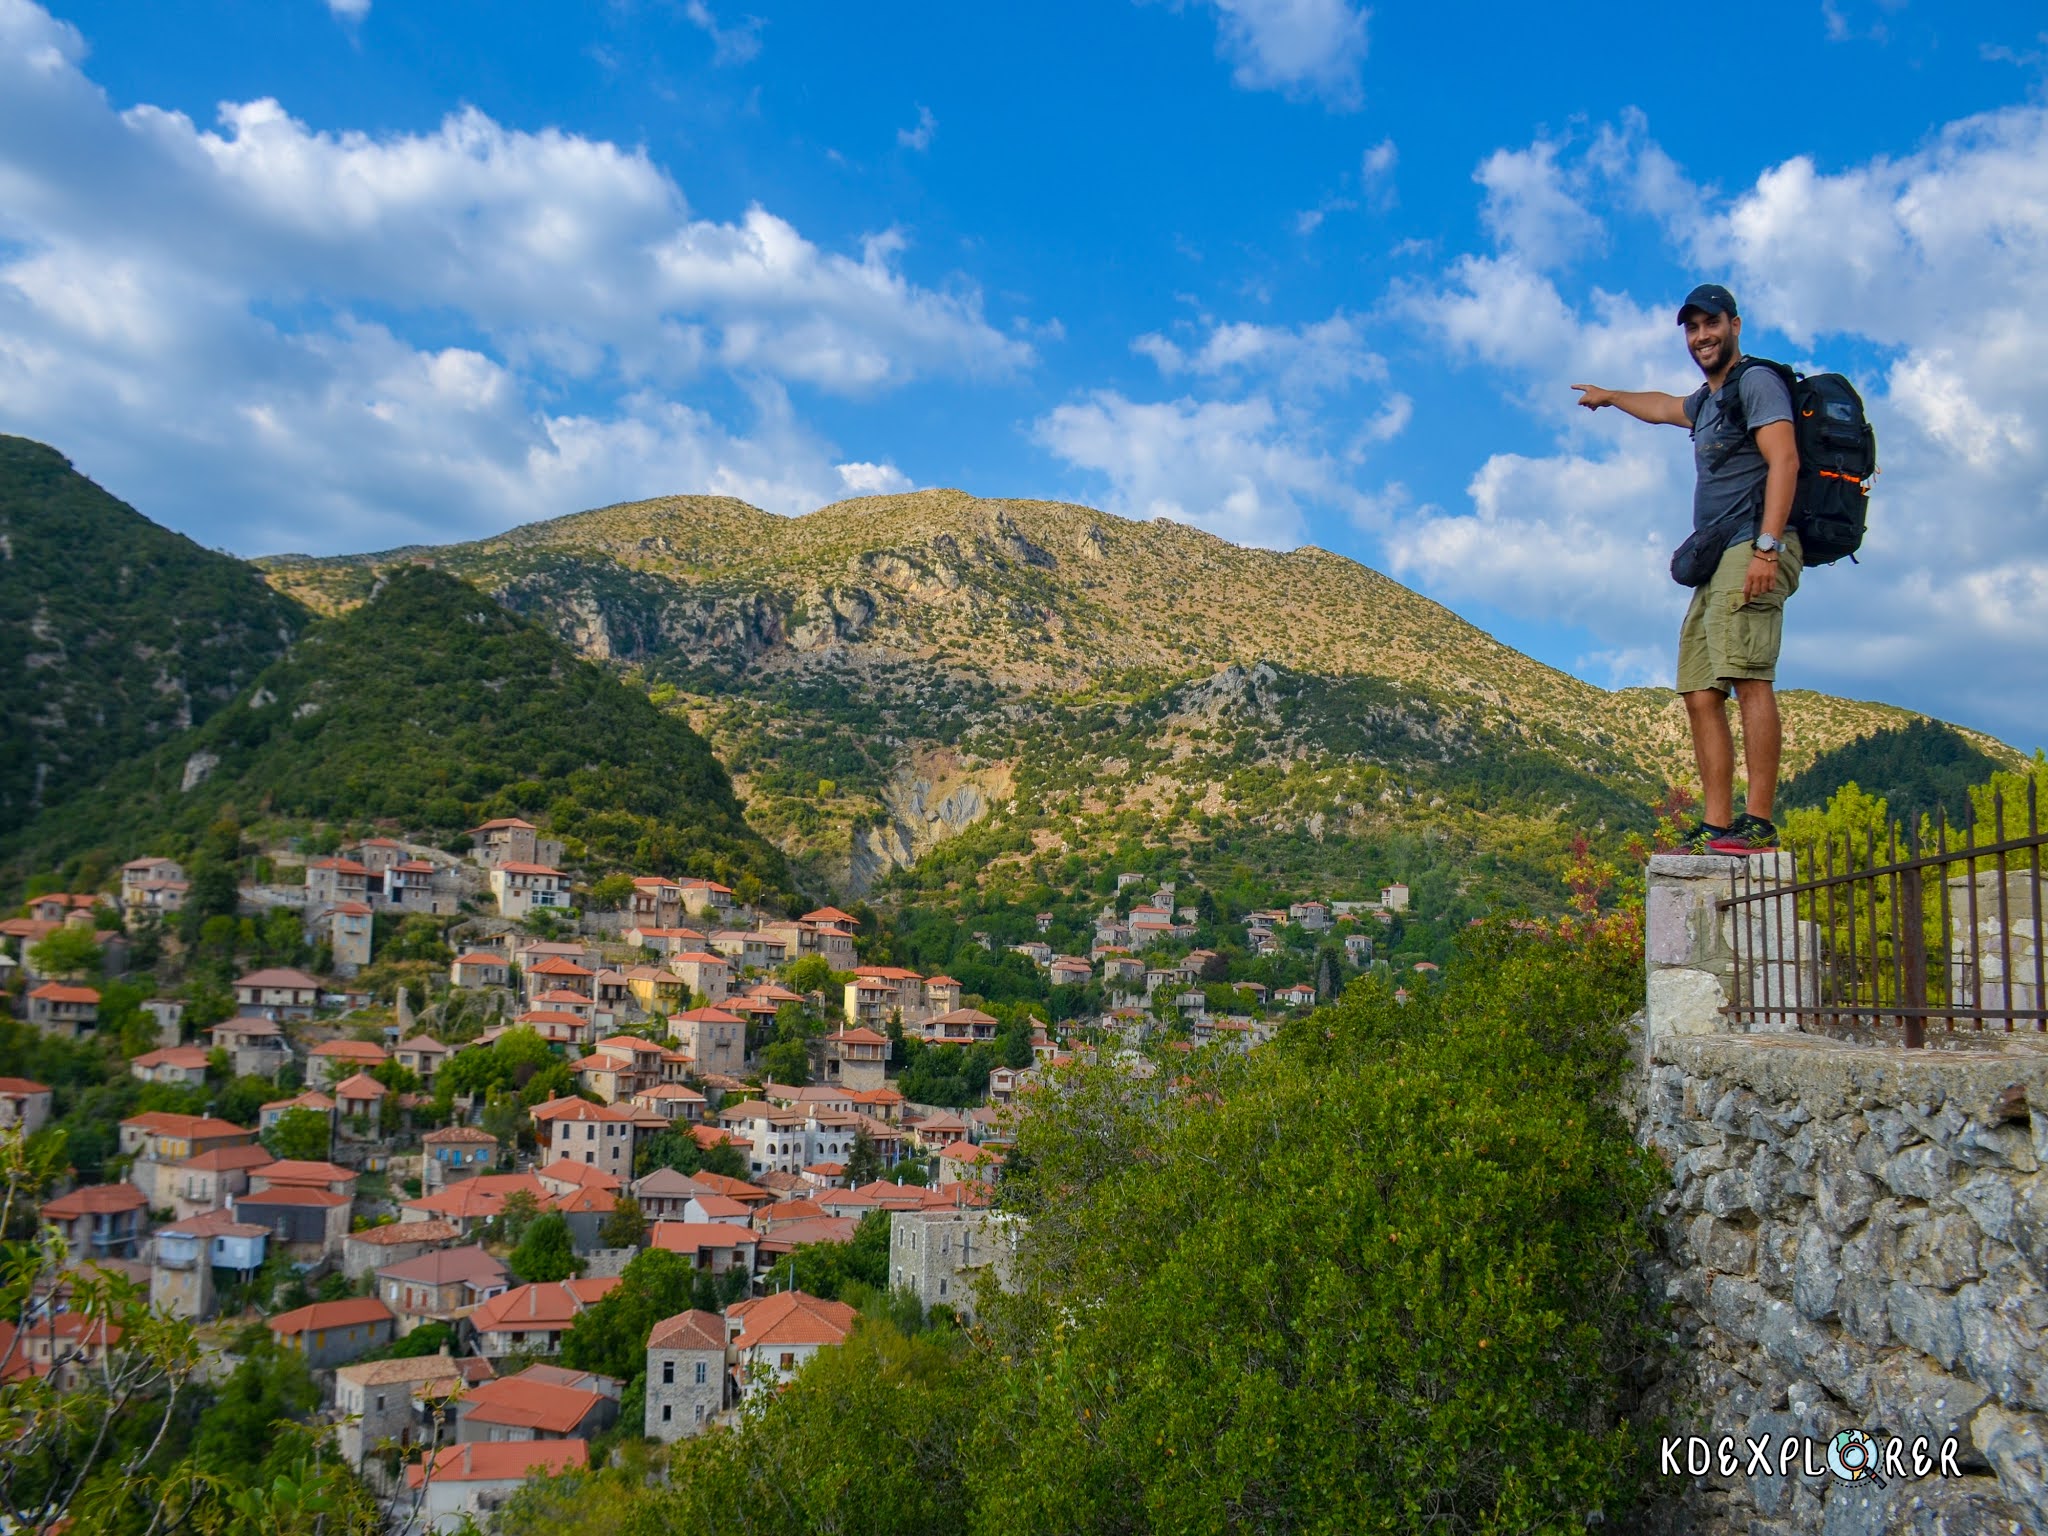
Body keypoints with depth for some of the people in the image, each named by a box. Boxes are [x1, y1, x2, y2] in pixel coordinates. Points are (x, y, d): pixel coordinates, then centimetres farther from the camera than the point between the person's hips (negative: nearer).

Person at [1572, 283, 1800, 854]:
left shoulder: (1757, 382, 2)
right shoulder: (1706, 401, 29)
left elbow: (1783, 458, -13)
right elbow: (1661, 406, 53)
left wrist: (1767, 545, -24)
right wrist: (1609, 396, 70)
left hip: (1753, 551, -9)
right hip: (1714, 562, 9)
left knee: (1749, 675, -21)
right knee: (1700, 694, -1)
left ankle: (1758, 823, -26)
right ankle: (1715, 827, -5)